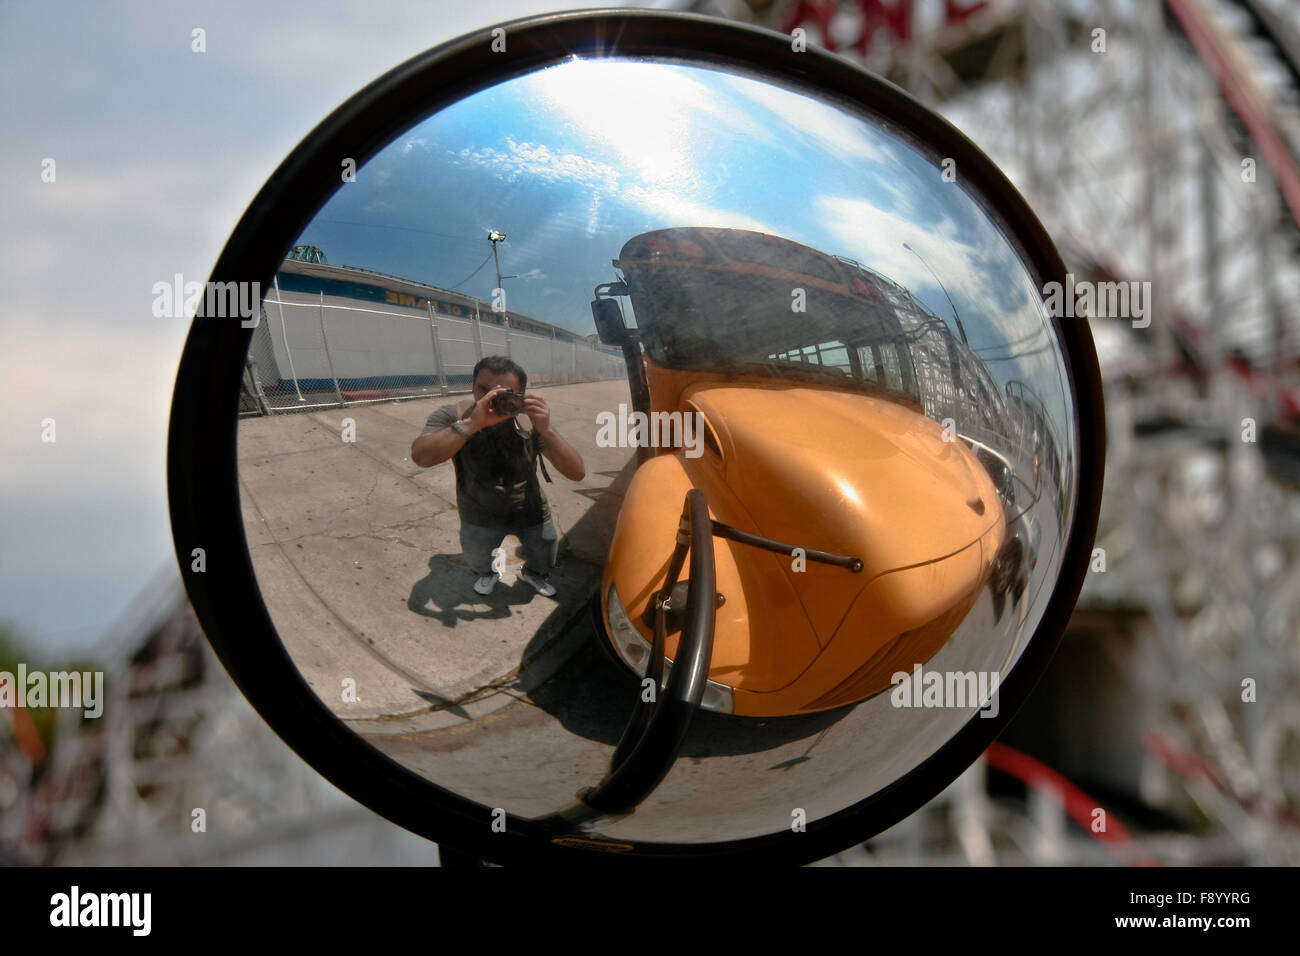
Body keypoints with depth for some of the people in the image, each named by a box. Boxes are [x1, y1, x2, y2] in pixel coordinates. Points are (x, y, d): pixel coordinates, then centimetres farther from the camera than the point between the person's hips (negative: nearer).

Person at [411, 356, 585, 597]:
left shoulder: (530, 423, -24)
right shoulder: (452, 416, -26)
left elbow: (577, 473, -30)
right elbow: (421, 456, -44)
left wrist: (546, 430, -46)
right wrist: (472, 423, -54)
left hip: (531, 513, 1)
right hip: (480, 518, -1)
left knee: (543, 565, 15)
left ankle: (533, 573, 52)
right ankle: (488, 571, 49)